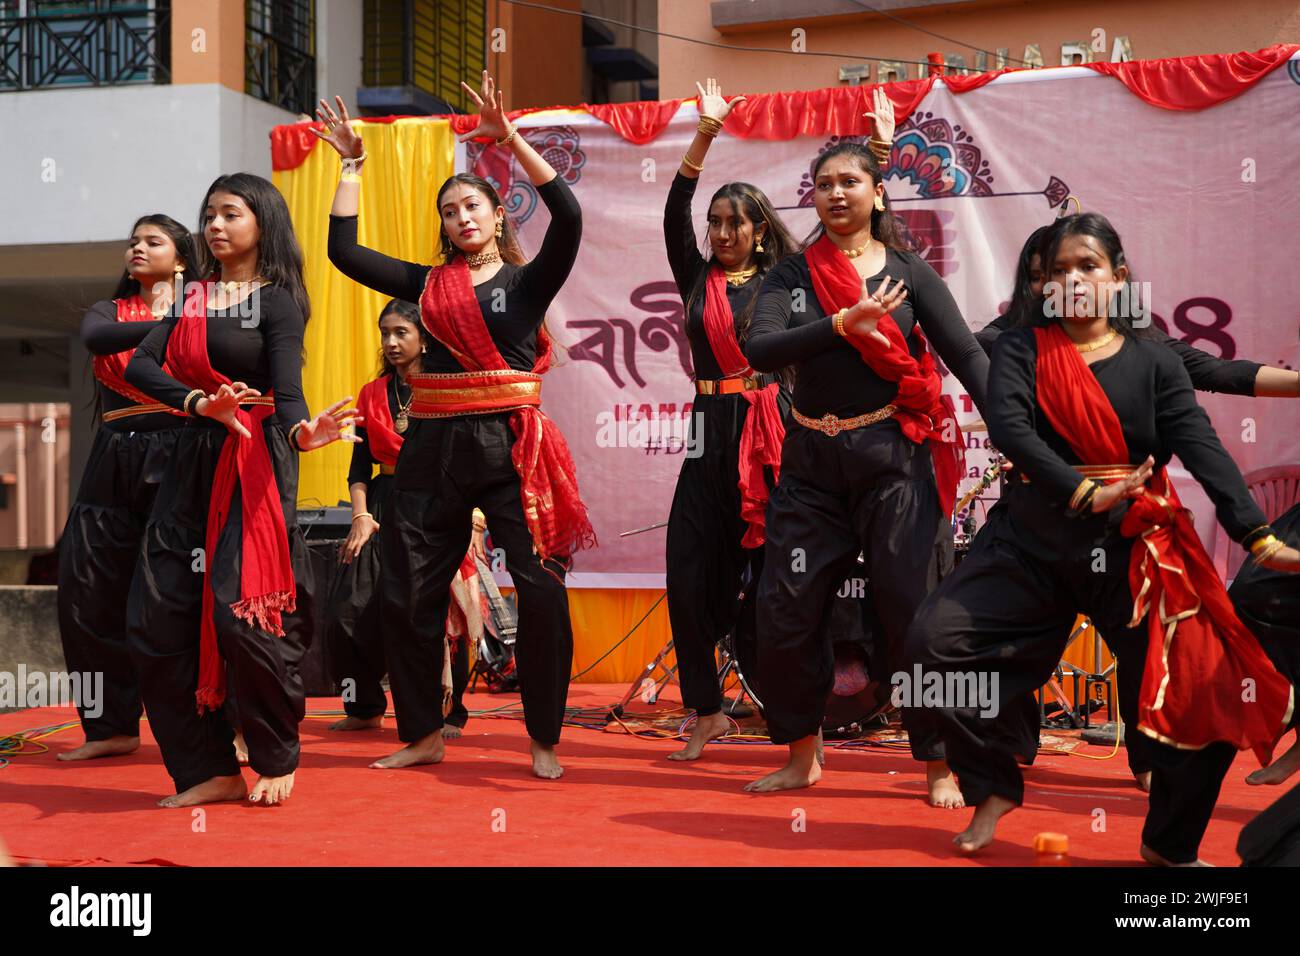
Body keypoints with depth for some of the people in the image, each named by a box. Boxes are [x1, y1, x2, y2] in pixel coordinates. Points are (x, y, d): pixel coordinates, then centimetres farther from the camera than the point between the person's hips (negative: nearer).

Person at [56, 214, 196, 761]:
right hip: (114, 464, 4)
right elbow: (95, 339, -9)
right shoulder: (108, 311, 17)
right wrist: (166, 325, -17)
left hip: (176, 456, -4)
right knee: (88, 591, 1)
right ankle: (113, 727, 13)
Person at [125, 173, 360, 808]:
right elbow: (139, 366, 2)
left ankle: (276, 761, 8)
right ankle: (211, 771, 9)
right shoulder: (194, 296, 16)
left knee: (241, 611, -15)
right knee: (155, 616, -1)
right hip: (194, 458, 6)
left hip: (254, 463, -6)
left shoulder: (277, 300, 0)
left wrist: (301, 431, -37)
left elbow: (287, 388, -14)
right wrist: (199, 403, -17)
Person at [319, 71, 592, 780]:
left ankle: (544, 741, 5)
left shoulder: (527, 282, 5)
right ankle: (423, 734, 22)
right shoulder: (426, 283, 14)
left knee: (541, 592, -9)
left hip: (509, 447, -4)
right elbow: (343, 250, 11)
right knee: (406, 594, 7)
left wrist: (510, 139, -13)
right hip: (432, 450, 4)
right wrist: (352, 165, 12)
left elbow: (568, 219, -12)